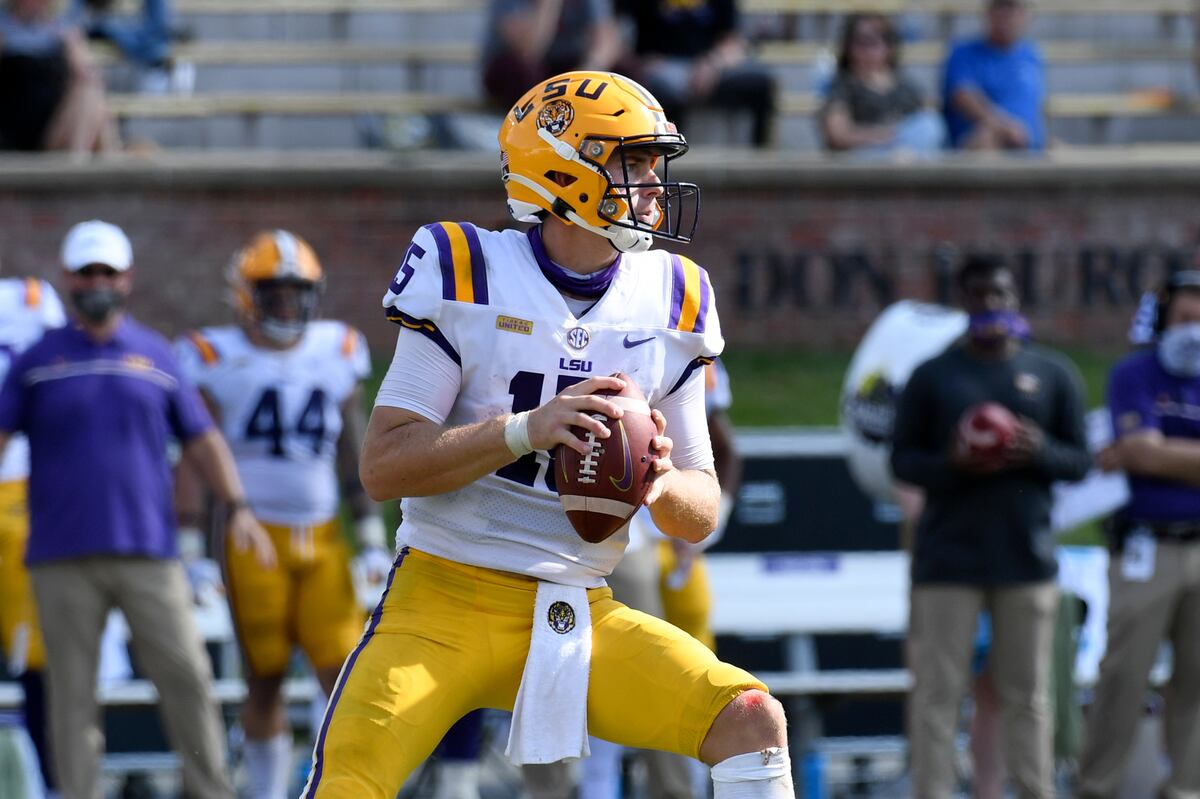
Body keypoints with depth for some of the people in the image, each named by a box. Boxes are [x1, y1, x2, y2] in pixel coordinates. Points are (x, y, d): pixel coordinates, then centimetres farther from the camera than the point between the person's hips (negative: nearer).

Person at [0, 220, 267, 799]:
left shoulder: (157, 358, 11)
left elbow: (201, 441, 14)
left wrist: (237, 507, 2)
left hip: (147, 552, 1)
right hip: (63, 557, -1)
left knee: (187, 679, -4)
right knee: (72, 691, 0)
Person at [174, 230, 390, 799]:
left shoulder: (337, 352, 9)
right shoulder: (216, 360, -4)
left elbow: (353, 454, 14)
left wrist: (372, 540, 11)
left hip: (321, 537, 3)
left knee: (342, 670, -6)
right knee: (264, 679, 1)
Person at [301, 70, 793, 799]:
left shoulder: (672, 304, 6)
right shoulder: (468, 275, -7)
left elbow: (702, 514, 11)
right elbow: (383, 466, -10)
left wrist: (661, 483, -13)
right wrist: (526, 430, -23)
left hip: (579, 615, 4)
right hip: (447, 601, -4)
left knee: (750, 719, -15)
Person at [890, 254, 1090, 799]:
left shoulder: (1053, 375, 9)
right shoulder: (932, 377, 6)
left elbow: (1080, 461, 10)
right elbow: (902, 460, 5)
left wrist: (1040, 452, -12)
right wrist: (950, 465, -15)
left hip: (1027, 559, 1)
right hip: (948, 561, -1)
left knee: (1027, 696, 3)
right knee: (937, 694, -5)